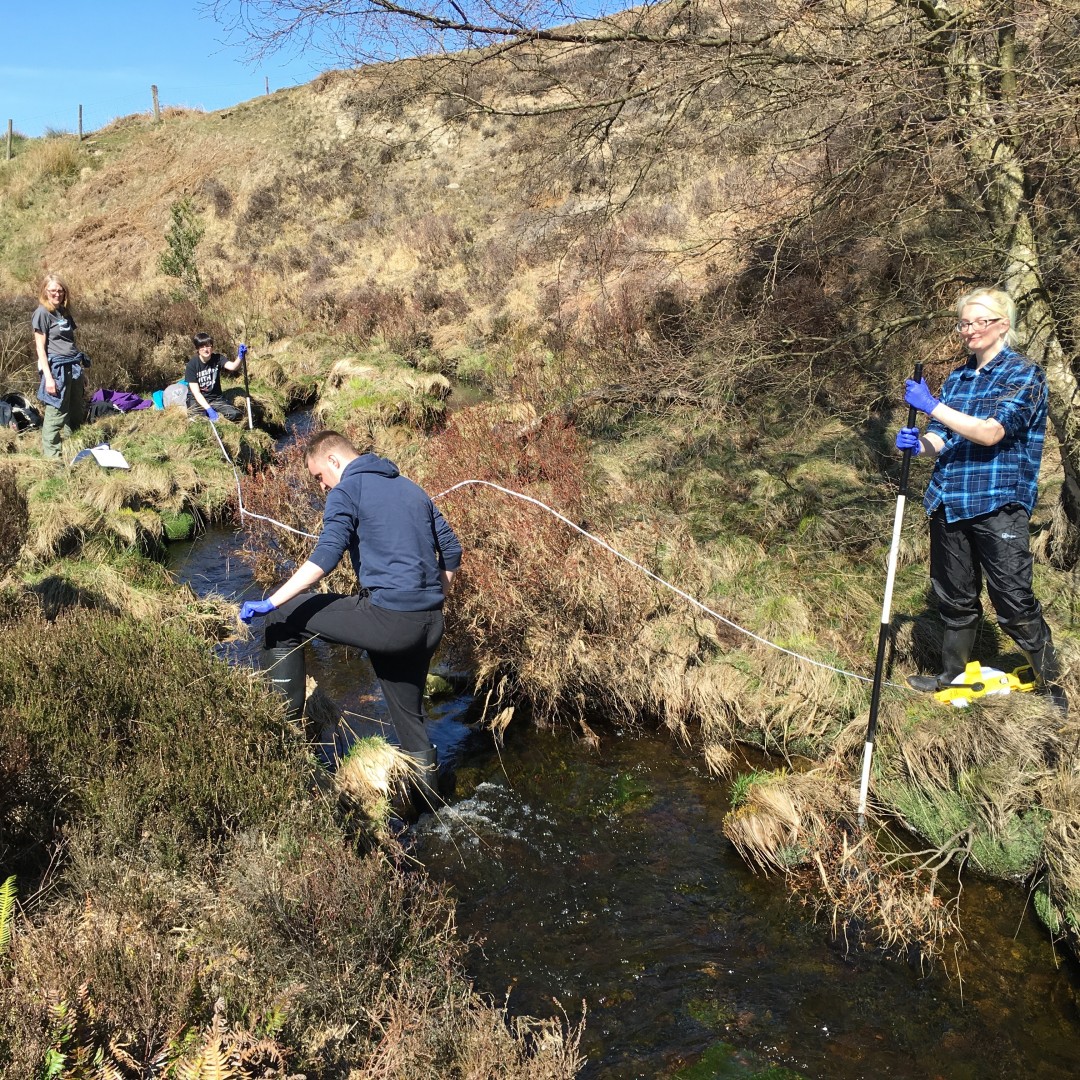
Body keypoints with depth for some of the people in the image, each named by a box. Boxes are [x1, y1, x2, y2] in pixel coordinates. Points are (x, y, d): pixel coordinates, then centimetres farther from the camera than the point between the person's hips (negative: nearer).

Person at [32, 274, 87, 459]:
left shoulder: (64, 311, 15)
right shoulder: (42, 313, -7)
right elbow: (40, 348, -10)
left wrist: (78, 363, 12)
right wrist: (48, 377, -16)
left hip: (74, 367, 8)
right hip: (57, 368, -8)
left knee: (77, 413, 14)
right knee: (56, 413, -8)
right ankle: (50, 456, -2)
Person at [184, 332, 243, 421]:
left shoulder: (217, 358, -6)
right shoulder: (192, 365, -13)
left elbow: (232, 366, -28)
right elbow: (196, 392, -17)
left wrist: (241, 357, -50)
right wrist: (209, 409, -29)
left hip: (215, 398, 2)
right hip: (197, 400, -2)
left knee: (235, 414, -23)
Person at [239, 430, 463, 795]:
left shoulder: (346, 491, -1)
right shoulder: (412, 489, 21)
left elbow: (327, 555, -16)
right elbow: (451, 550, 20)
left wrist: (270, 604, -17)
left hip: (387, 618, -7)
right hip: (430, 627, 7)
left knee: (284, 619, 8)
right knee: (409, 714, 22)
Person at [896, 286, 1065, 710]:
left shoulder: (1025, 374, -4)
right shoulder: (957, 378, 15)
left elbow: (990, 432, -18)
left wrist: (932, 406, -19)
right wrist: (918, 443, -9)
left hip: (998, 505, -6)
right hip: (948, 502, 6)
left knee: (1014, 604, -4)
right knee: (955, 598, 15)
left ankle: (1051, 683, 13)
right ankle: (952, 675, 29)